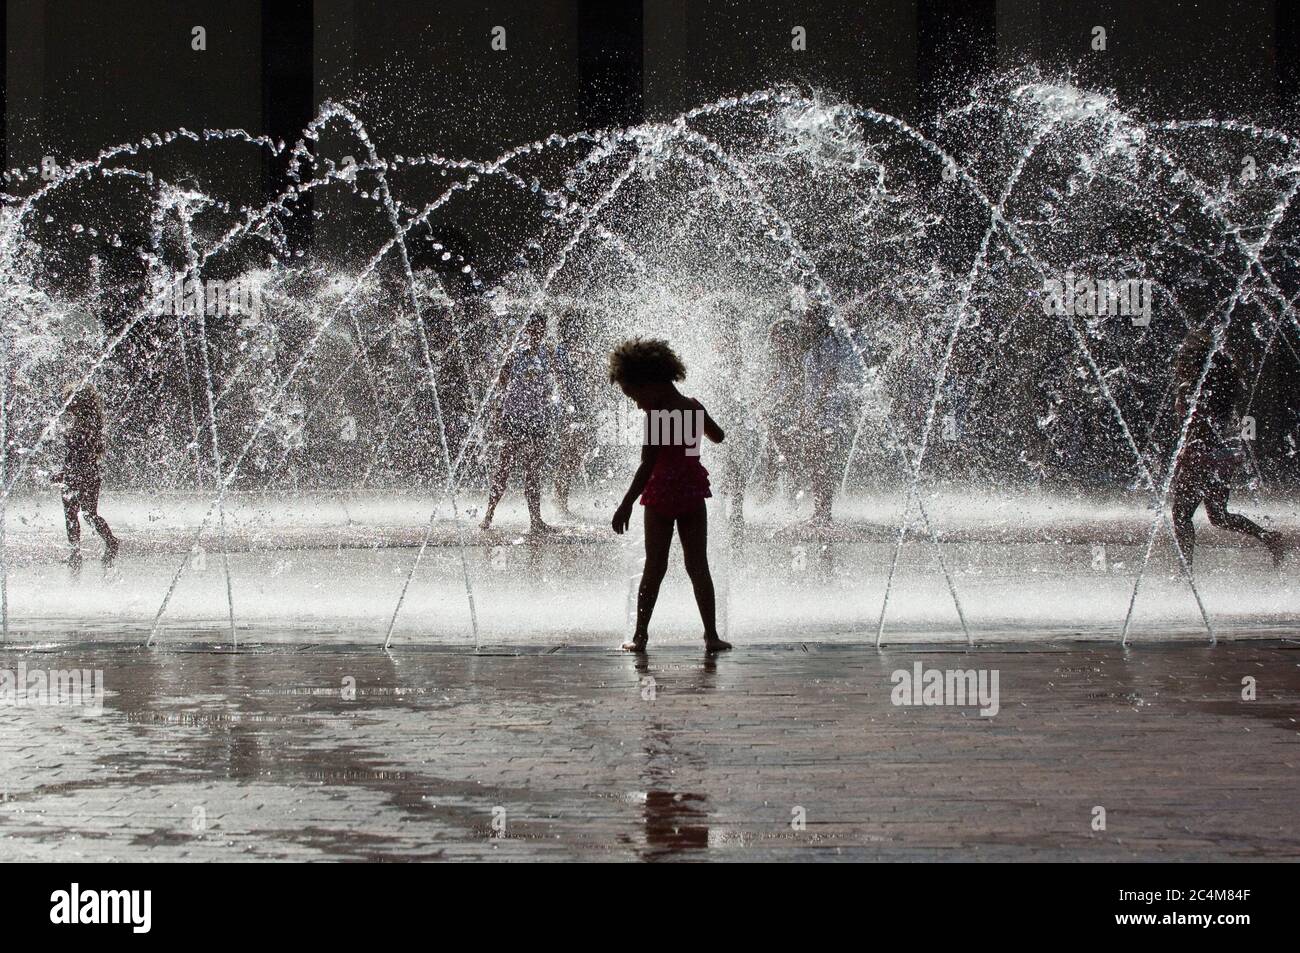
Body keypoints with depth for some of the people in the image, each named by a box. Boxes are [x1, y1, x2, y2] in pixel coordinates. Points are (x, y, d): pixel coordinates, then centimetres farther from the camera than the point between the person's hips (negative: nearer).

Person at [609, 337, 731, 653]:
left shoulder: (657, 414, -14)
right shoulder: (694, 407, 2)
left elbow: (647, 465, -17)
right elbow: (718, 436, 21)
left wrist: (626, 504, -15)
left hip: (662, 492, -4)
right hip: (694, 493, 4)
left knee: (654, 568, 3)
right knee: (698, 566, 6)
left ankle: (641, 635, 8)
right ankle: (711, 635, 2)